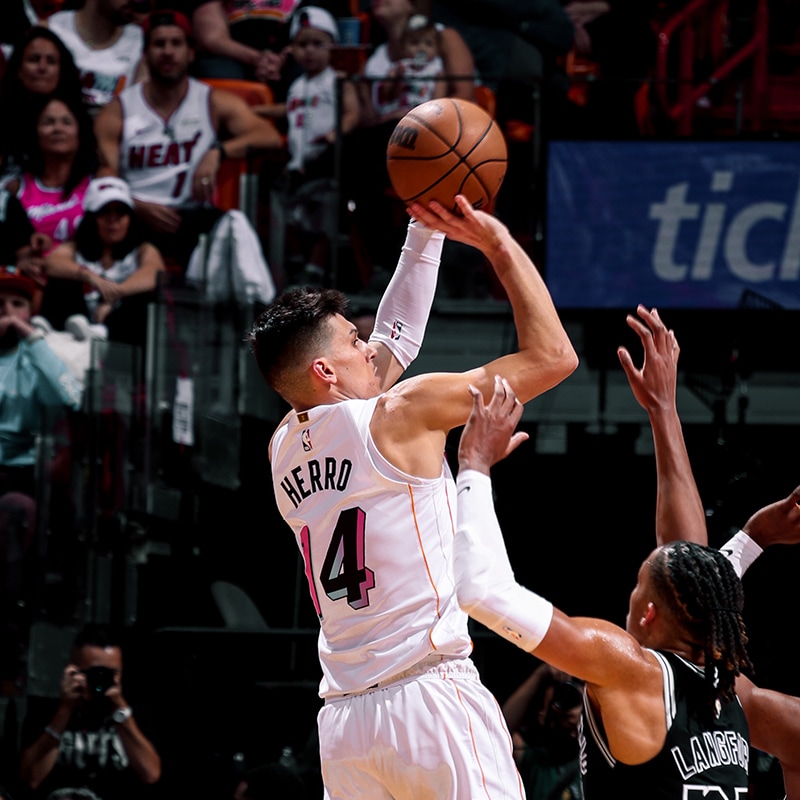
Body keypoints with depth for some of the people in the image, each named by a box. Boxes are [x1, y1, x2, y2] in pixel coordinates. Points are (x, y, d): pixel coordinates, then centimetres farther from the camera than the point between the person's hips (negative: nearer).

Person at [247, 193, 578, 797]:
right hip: (431, 696, -7)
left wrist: (426, 229, 29)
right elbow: (552, 355, 0)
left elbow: (396, 343, 29)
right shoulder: (398, 415, -5)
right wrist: (497, 243, 7)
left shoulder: (285, 449, 15)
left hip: (343, 720, 7)